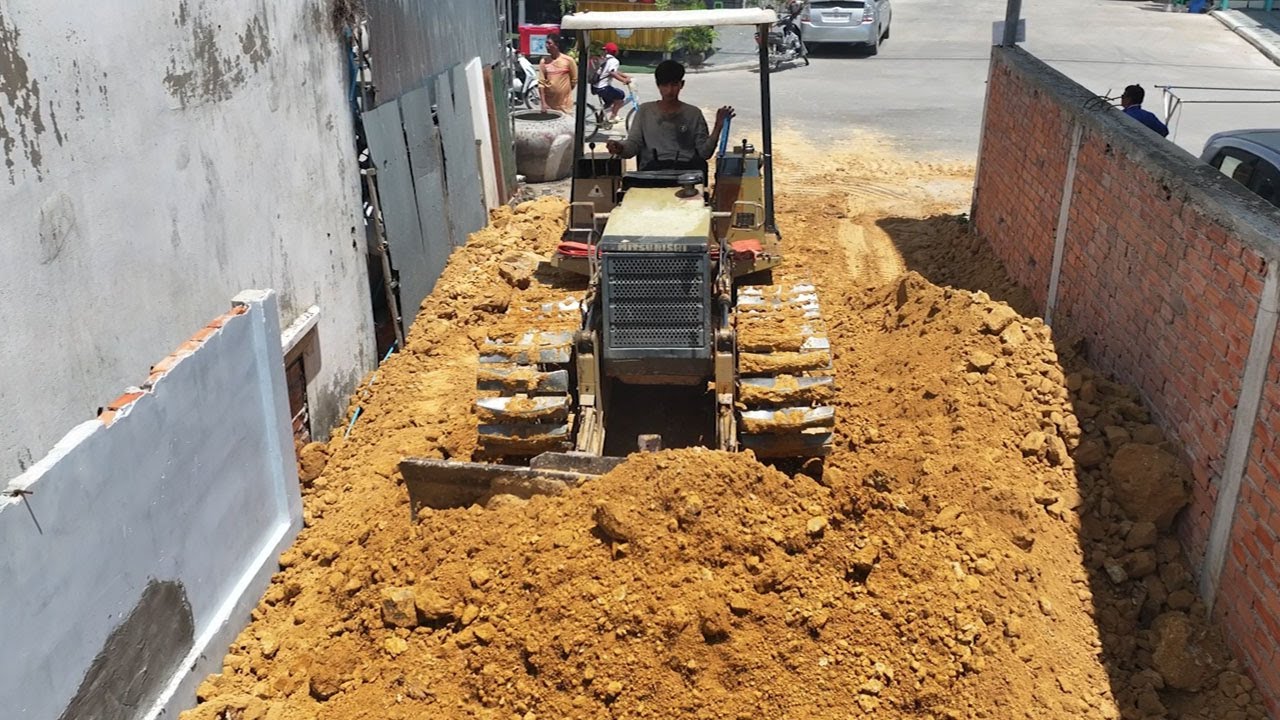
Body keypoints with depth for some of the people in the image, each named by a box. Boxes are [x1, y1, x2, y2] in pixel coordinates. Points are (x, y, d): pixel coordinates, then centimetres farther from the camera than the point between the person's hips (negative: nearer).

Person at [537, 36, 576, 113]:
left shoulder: (568, 60, -5)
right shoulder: (544, 62, 0)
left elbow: (574, 79, 4)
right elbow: (541, 83, -2)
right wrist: (543, 103, -9)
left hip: (565, 104, -2)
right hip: (549, 103, 2)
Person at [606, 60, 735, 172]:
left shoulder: (693, 113, 15)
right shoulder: (645, 111, 16)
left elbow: (704, 152, 9)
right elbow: (632, 144, 8)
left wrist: (718, 128, -5)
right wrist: (619, 148, -14)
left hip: (687, 167, 2)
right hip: (653, 167, -1)